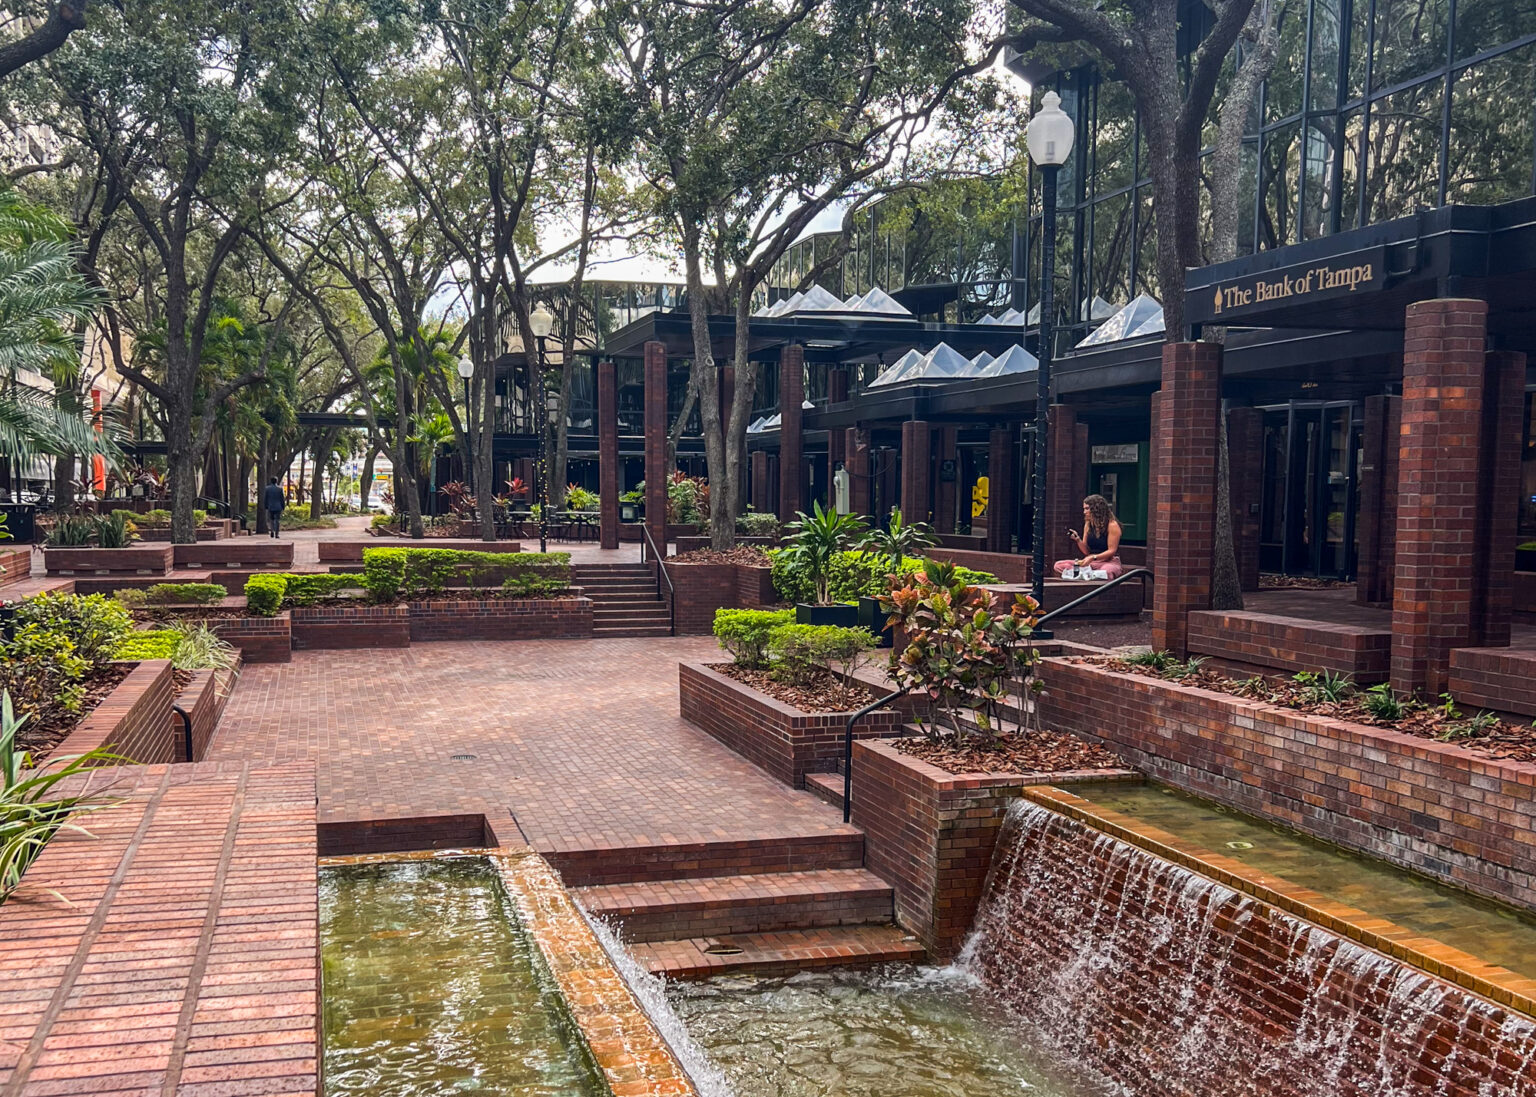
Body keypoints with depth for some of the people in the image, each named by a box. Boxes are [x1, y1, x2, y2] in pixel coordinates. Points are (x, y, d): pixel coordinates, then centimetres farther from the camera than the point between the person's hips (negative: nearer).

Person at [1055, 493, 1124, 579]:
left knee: (1106, 572, -45)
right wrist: (1077, 539, -5)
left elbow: (1112, 551, -11)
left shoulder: (1112, 525, -7)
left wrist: (1093, 557, -22)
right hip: (1091, 563, 6)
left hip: (1109, 562, -6)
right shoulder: (1088, 524, 12)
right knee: (1058, 565, -14)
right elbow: (1086, 551, 13)